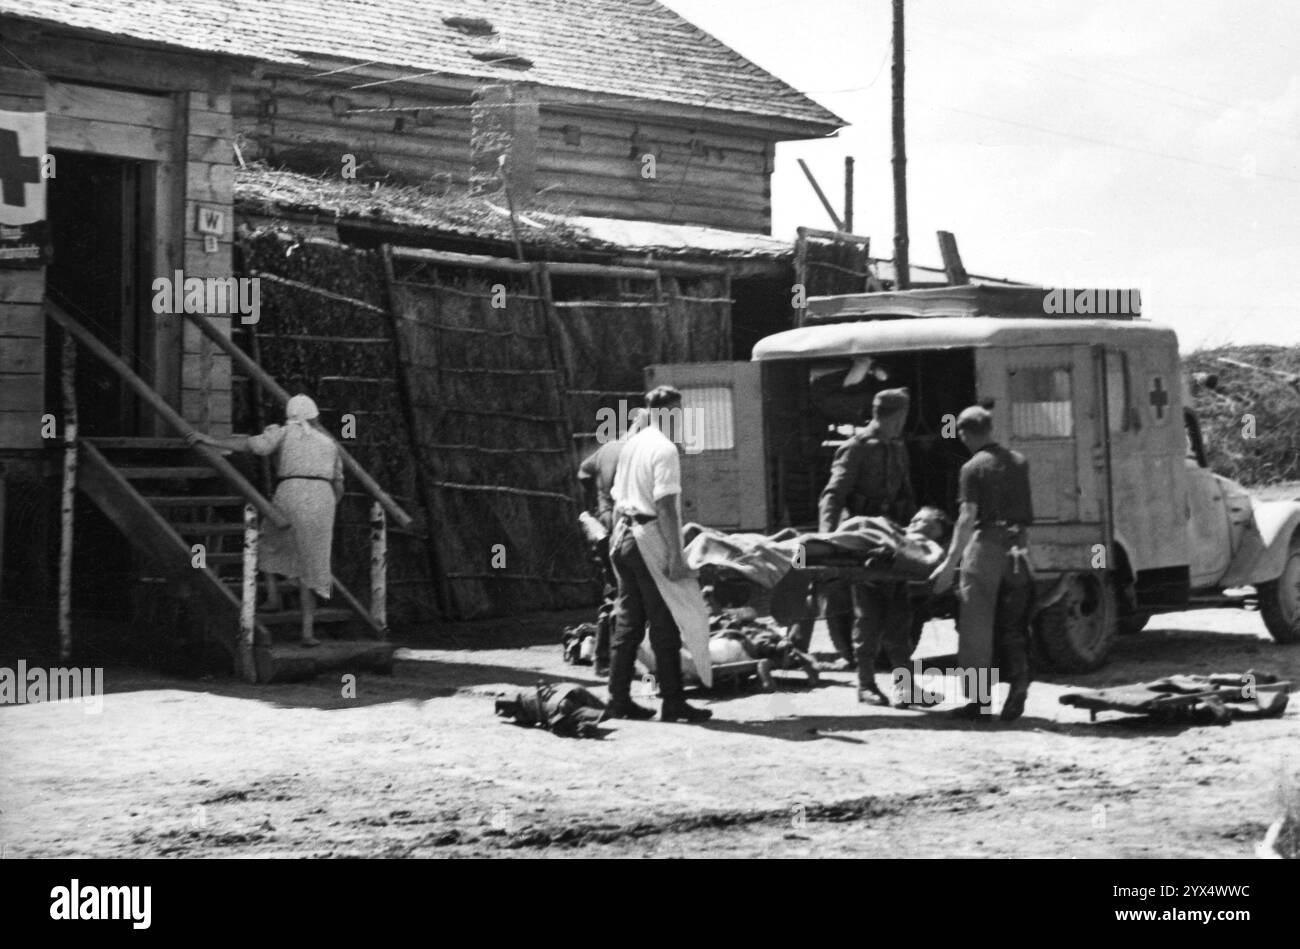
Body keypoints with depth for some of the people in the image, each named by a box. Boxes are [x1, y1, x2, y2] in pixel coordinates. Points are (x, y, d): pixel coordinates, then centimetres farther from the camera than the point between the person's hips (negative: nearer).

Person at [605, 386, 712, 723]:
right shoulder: (664, 449, -12)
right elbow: (665, 505, -18)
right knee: (664, 626, -3)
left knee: (628, 622, 12)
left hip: (624, 535, 8)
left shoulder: (630, 445, 14)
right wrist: (676, 556, -19)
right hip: (651, 540, -8)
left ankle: (619, 699, 14)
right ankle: (673, 703, 0)